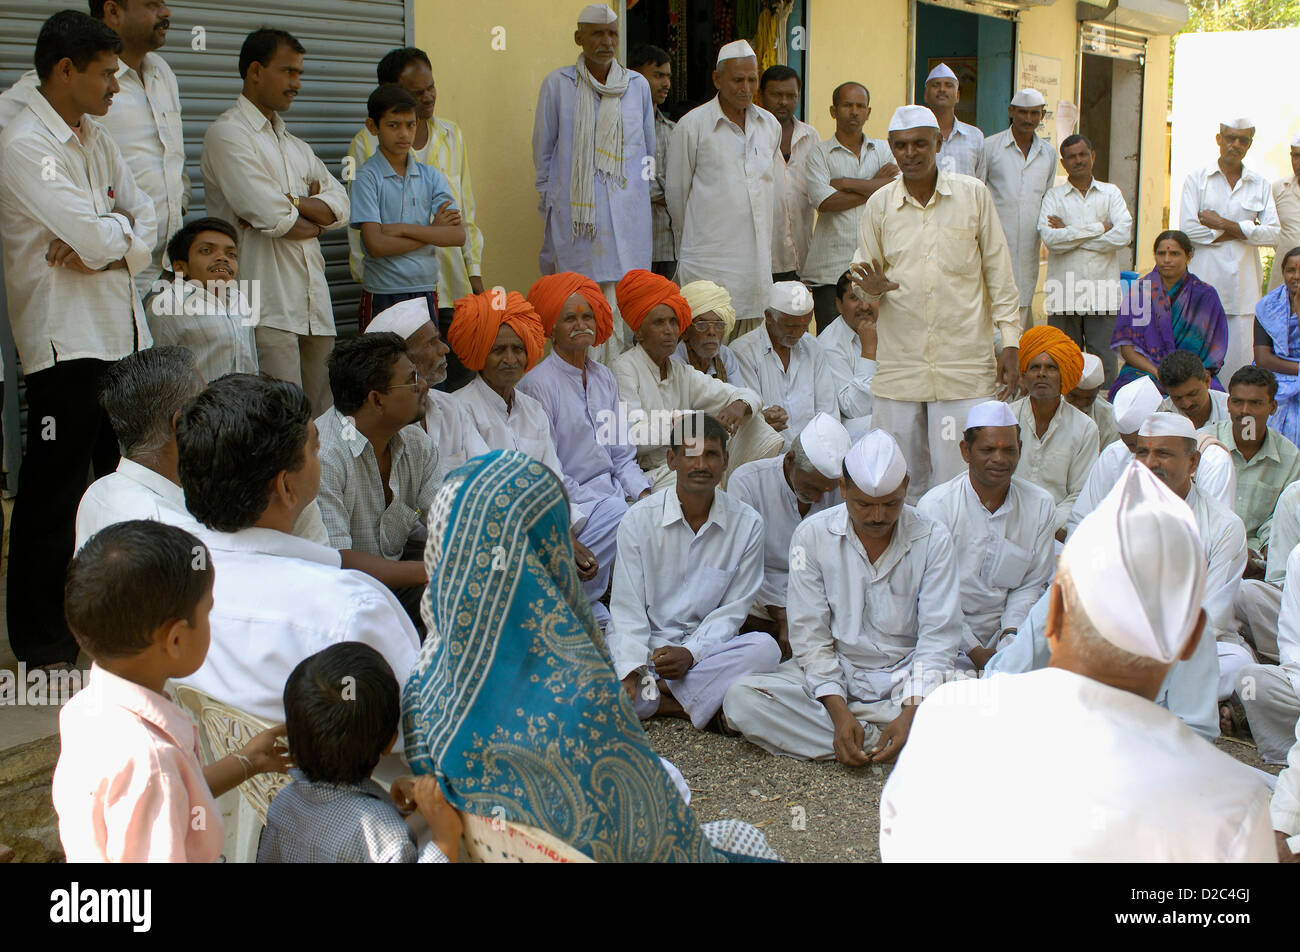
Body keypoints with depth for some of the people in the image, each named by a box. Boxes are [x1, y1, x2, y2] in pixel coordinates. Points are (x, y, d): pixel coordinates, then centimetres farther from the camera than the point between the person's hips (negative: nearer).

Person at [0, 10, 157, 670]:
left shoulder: (98, 140, 14)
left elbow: (144, 223, 9)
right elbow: (93, 234, -21)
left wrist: (108, 245, -11)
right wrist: (121, 232, 0)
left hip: (122, 330, 8)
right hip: (63, 337, -8)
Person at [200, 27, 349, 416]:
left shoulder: (296, 146, 23)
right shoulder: (227, 134, -3)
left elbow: (339, 206, 9)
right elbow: (271, 217, -14)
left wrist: (291, 203, -8)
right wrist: (315, 219, 5)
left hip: (313, 302, 8)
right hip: (267, 307, -8)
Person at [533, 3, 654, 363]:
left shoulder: (638, 86, 11)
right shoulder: (558, 84, 4)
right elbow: (543, 151, 10)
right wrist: (550, 201, 10)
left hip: (626, 216, 2)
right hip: (574, 215, -2)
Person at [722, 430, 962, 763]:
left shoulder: (933, 539, -5)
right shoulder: (812, 535, -5)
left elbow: (938, 637, -9)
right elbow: (809, 633, -7)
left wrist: (911, 711, -25)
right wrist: (839, 711, -22)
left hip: (906, 675, -1)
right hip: (834, 672, 1)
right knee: (741, 700, -26)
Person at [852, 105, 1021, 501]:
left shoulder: (973, 195, 3)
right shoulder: (879, 205, 6)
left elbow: (999, 273, 6)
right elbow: (863, 275, 12)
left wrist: (1010, 343, 1)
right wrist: (873, 287, -13)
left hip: (965, 365, -1)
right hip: (899, 363, 2)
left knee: (959, 483, -2)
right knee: (899, 482, 6)